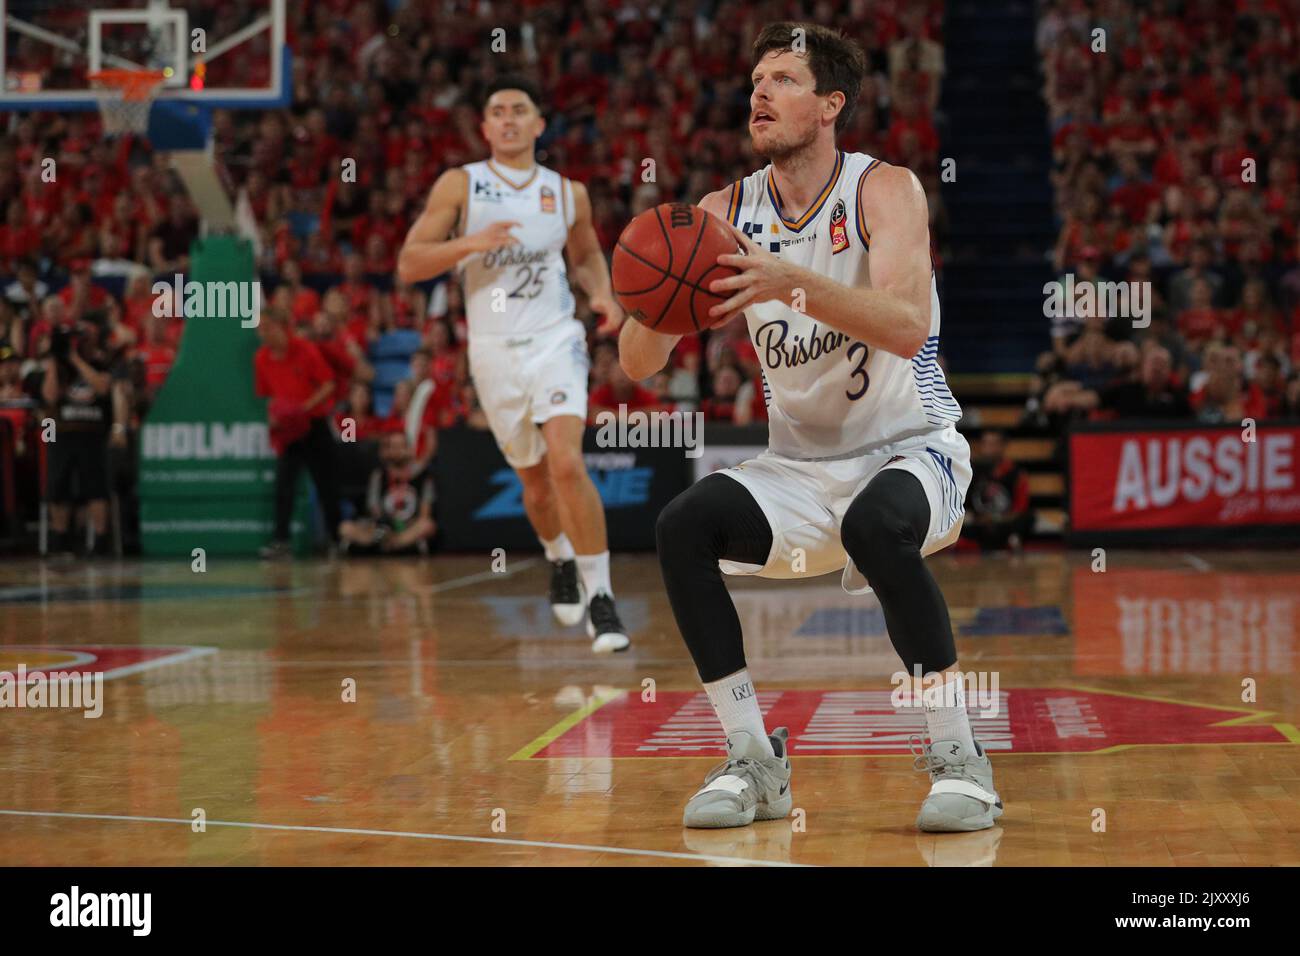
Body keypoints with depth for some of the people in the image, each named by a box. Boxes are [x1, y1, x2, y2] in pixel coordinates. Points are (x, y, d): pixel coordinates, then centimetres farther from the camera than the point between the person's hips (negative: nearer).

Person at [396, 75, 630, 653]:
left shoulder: (568, 193, 5)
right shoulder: (459, 186, -1)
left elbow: (586, 254, 24)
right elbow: (408, 265, -6)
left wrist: (602, 294, 3)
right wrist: (469, 243, -21)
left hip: (555, 340, -1)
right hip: (494, 350, 1)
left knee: (566, 462, -21)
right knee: (534, 477, 13)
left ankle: (600, 598, -14)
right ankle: (561, 561, 45)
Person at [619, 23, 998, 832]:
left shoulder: (885, 190, -13)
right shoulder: (725, 213, -1)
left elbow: (908, 327, -30)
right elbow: (639, 365, -5)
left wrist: (794, 283, -43)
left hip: (910, 448, -4)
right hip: (799, 465, 4)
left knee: (877, 525, -36)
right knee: (683, 527, -20)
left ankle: (959, 758, -20)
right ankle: (753, 762, -9)